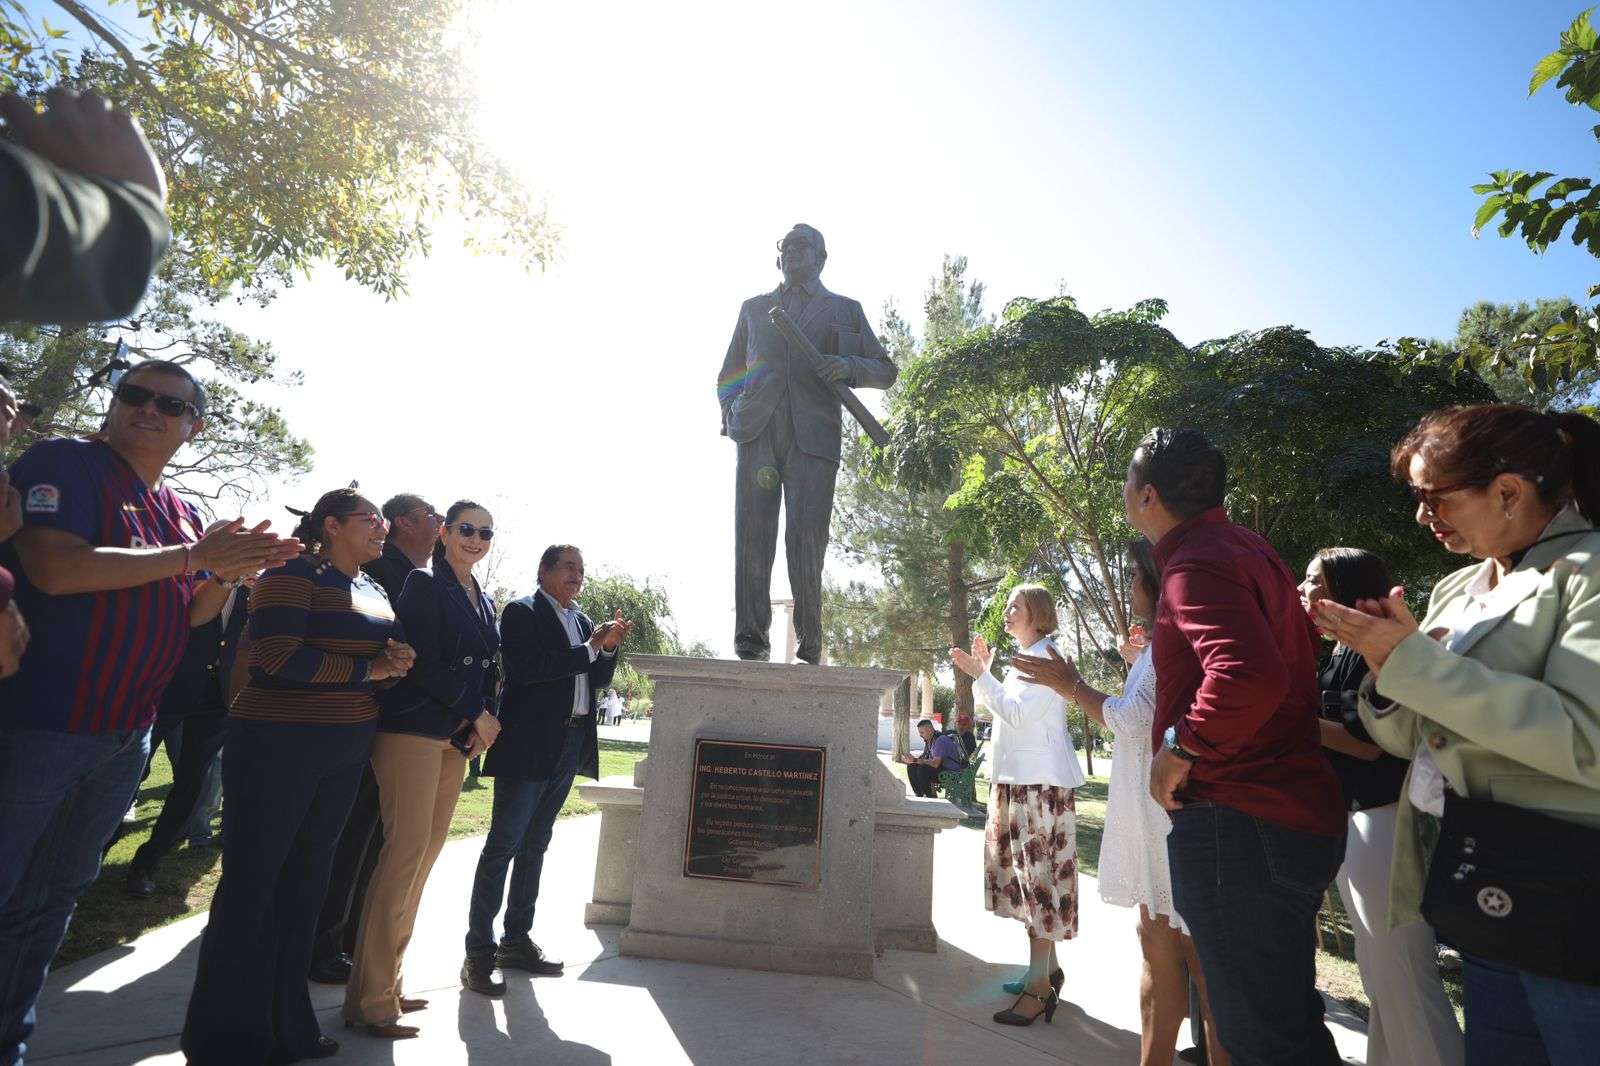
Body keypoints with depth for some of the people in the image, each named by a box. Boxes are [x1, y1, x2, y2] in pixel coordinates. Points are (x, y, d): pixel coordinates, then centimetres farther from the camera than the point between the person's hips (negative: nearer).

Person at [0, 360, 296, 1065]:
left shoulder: (180, 512, 12)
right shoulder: (62, 465, -7)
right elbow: (57, 568, -23)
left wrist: (227, 571, -4)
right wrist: (194, 555, -20)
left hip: (126, 737, 7)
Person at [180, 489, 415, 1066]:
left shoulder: (374, 590, 13)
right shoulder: (293, 573, -10)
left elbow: (386, 651, 20)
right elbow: (280, 657, -21)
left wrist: (397, 663, -4)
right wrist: (369, 670, -13)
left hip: (344, 752, 7)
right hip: (278, 743, -7)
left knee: (306, 882, 13)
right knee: (251, 882, 3)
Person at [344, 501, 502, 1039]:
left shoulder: (484, 602, 16)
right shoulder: (424, 584, -6)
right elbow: (424, 662, -14)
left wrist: (482, 723, 1)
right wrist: (478, 713, -10)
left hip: (455, 740, 7)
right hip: (413, 731, -7)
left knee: (424, 858, 10)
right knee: (406, 854, -8)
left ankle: (386, 981, 21)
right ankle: (370, 1000, 4)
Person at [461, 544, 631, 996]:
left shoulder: (582, 621, 14)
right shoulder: (521, 612, -7)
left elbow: (597, 680, 15)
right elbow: (527, 669, -21)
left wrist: (608, 647, -4)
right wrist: (589, 649, -19)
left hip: (569, 745, 7)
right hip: (529, 744, -7)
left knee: (535, 845, 15)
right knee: (504, 844, -1)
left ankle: (517, 940, 27)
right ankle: (479, 952, 9)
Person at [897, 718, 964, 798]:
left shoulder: (941, 740, -23)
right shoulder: (928, 740, 7)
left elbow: (935, 763, -31)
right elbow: (923, 757, 13)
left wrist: (915, 760, -34)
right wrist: (911, 760, -7)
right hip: (940, 768, 10)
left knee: (922, 769, -30)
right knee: (911, 767, 1)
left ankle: (931, 798, -15)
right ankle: (919, 796, 6)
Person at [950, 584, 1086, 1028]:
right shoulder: (1022, 659, 16)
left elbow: (1017, 714, -19)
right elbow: (996, 709, 18)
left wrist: (979, 675, -19)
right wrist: (983, 669, 10)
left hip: (1039, 782, -9)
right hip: (1014, 778, 9)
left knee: (1039, 876, -6)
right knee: (1028, 875, 14)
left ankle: (1039, 987, 0)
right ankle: (1048, 967, 25)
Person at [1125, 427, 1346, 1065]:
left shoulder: (1196, 563, -17)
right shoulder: (1245, 547, 14)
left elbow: (1250, 677, -34)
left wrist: (1180, 746, -20)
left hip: (1239, 825, -11)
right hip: (1298, 814, 11)